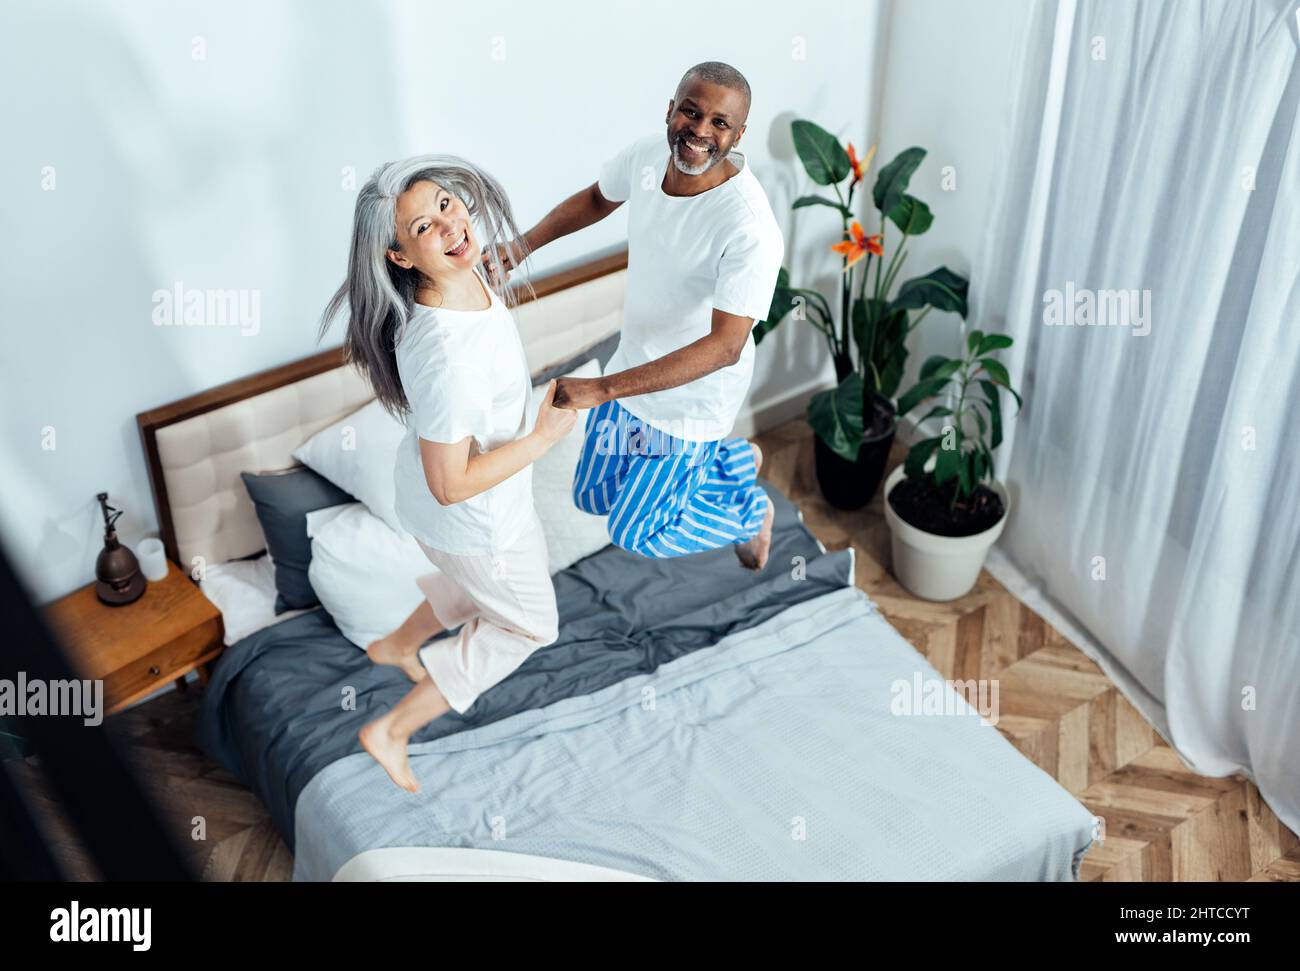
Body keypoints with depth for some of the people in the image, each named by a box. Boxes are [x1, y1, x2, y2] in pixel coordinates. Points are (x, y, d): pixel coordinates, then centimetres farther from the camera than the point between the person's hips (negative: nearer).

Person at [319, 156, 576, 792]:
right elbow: (452, 486, -32)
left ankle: (399, 645, 61)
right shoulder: (446, 356, -42)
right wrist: (546, 435, -25)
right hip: (473, 520, -8)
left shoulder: (465, 280, -14)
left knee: (483, 584, 37)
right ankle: (392, 730, 29)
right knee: (529, 624, 19)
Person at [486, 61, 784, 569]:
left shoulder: (750, 230, -34)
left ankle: (750, 510, 33)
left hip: (692, 395, -7)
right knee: (594, 497, 21)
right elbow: (596, 199, 10)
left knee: (635, 532, 5)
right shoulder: (647, 155, -13)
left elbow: (725, 346, -36)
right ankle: (735, 459, 38)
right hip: (633, 361, 7)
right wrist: (524, 243, -6)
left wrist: (601, 389, -40)